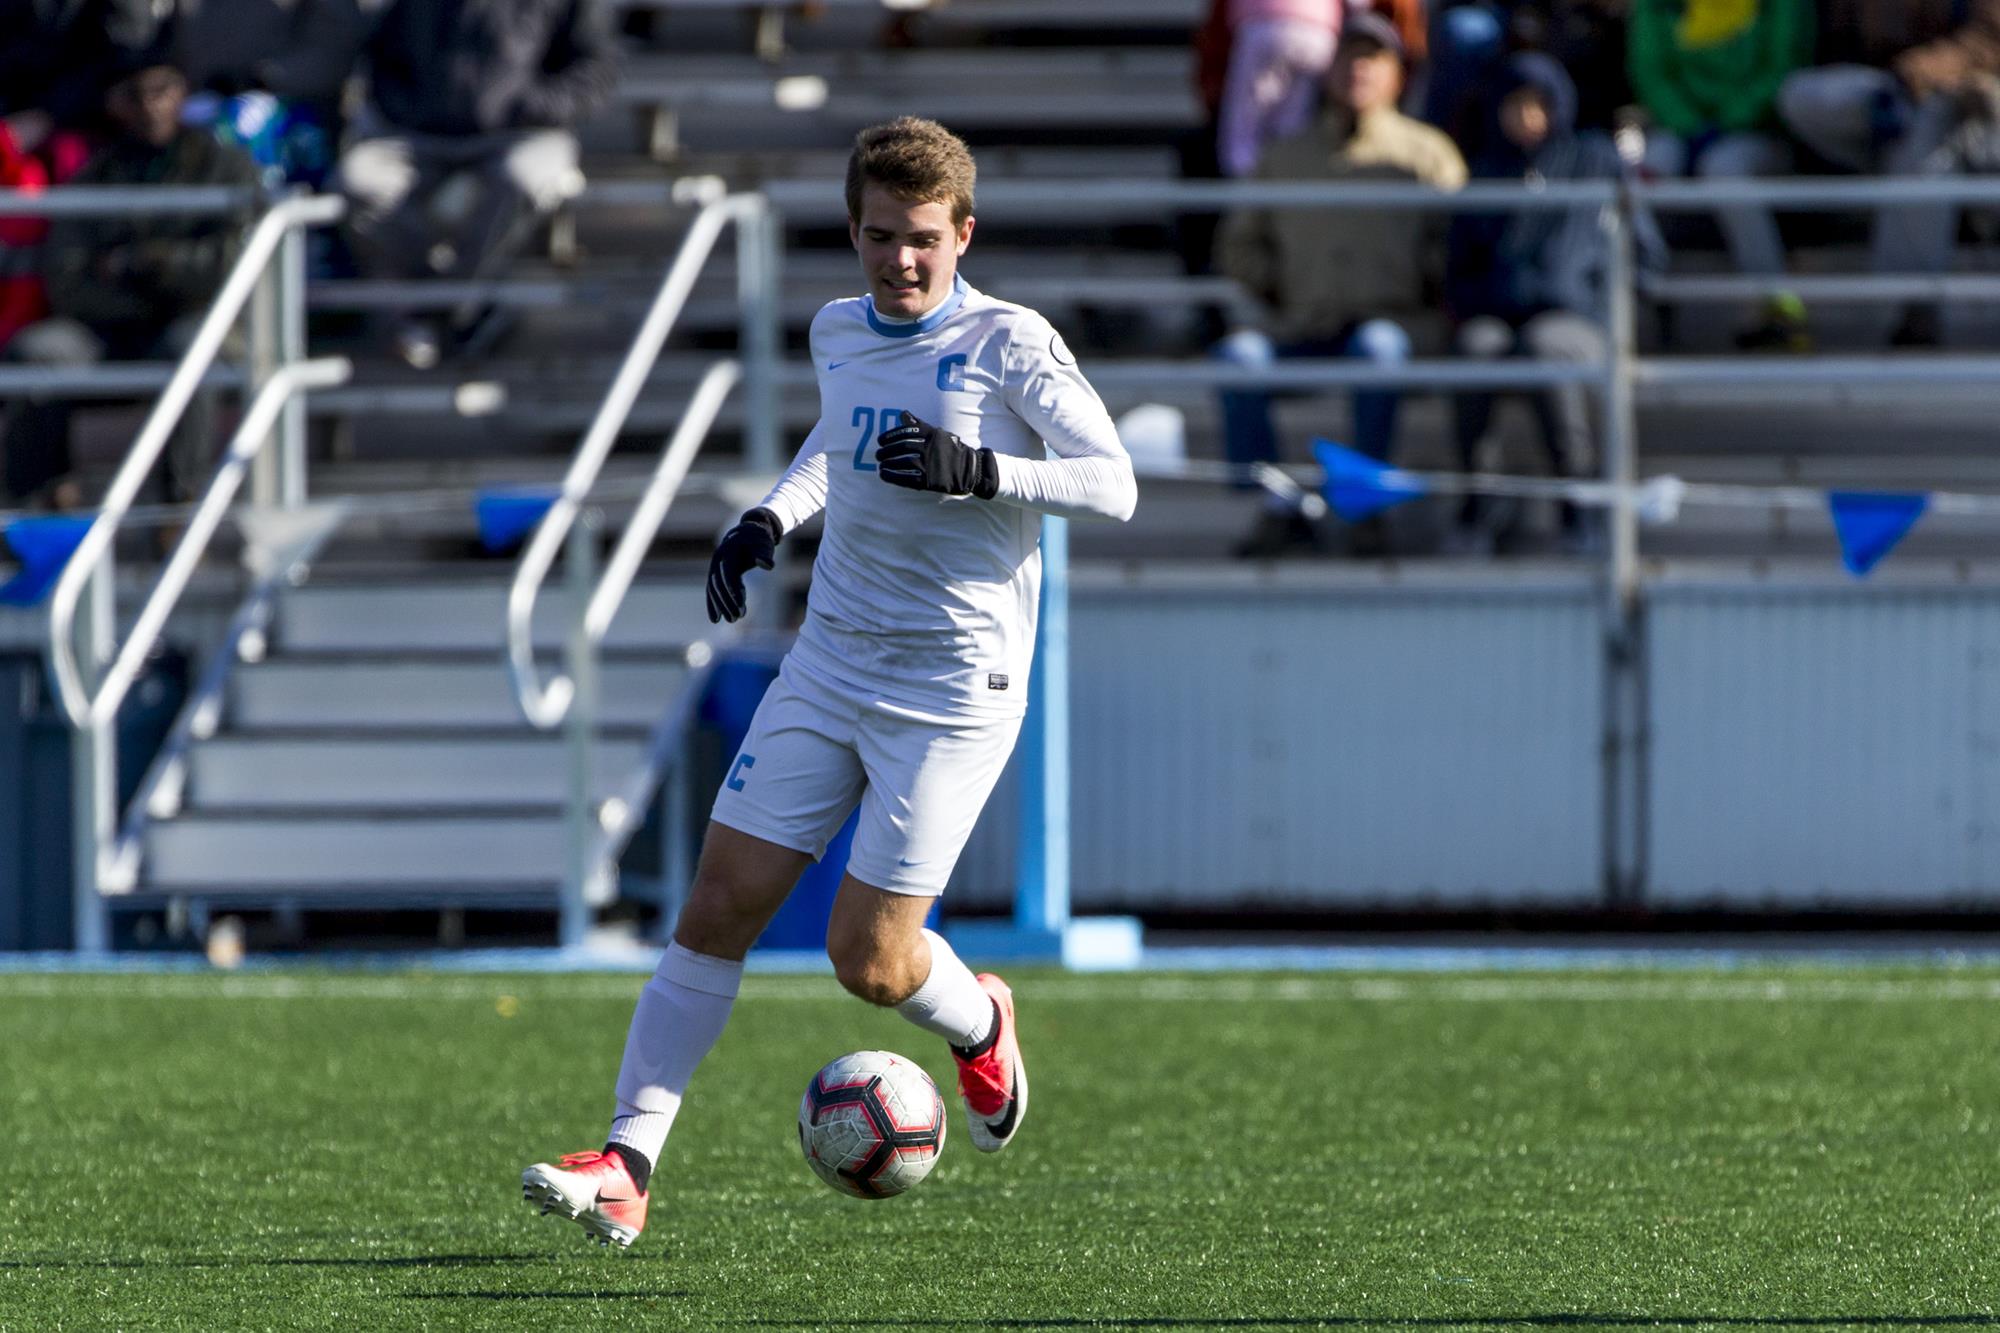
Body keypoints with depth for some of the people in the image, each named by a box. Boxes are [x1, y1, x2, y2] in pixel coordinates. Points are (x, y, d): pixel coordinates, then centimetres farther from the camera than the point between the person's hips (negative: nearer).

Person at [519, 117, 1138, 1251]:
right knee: (720, 905, -4)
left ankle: (977, 1022, 29)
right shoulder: (841, 334, 9)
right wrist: (771, 518, 13)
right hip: (829, 668, 5)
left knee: (870, 960, -7)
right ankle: (629, 1167, -3)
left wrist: (977, 471, -26)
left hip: (955, 690, -5)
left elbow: (1114, 485, -15)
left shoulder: (1008, 343, -9)